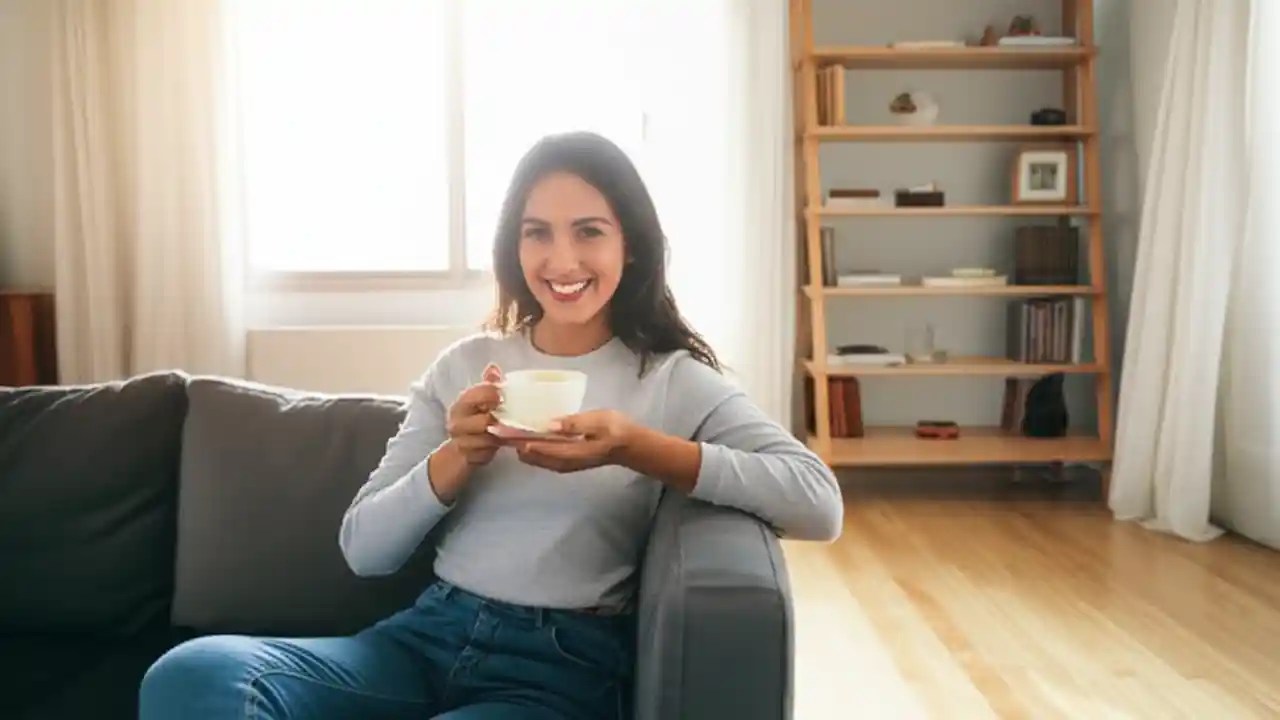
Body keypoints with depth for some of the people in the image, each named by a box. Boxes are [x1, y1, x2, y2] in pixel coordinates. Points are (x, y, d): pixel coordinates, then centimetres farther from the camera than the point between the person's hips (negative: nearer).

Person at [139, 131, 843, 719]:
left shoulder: (674, 379, 2)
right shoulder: (465, 364, 10)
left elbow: (820, 504, -13)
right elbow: (363, 550, 7)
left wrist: (636, 449, -22)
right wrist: (456, 459, -12)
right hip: (424, 637, 4)